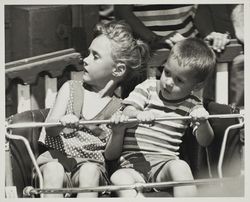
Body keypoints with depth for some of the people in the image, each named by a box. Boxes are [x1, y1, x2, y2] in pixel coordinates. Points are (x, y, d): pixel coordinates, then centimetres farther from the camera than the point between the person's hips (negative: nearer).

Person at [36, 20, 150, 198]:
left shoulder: (119, 109, 3)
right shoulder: (71, 89, 9)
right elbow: (50, 128, -1)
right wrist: (61, 123, -25)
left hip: (91, 164, -1)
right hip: (57, 158, 1)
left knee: (90, 172, -35)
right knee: (53, 171, -32)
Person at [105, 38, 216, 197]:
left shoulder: (192, 105, 9)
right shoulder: (148, 88, 9)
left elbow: (205, 141, 1)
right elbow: (127, 112, -2)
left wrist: (203, 122, -23)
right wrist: (138, 115, -27)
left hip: (165, 163, 0)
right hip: (133, 164, 0)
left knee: (180, 168, -36)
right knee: (119, 178, -33)